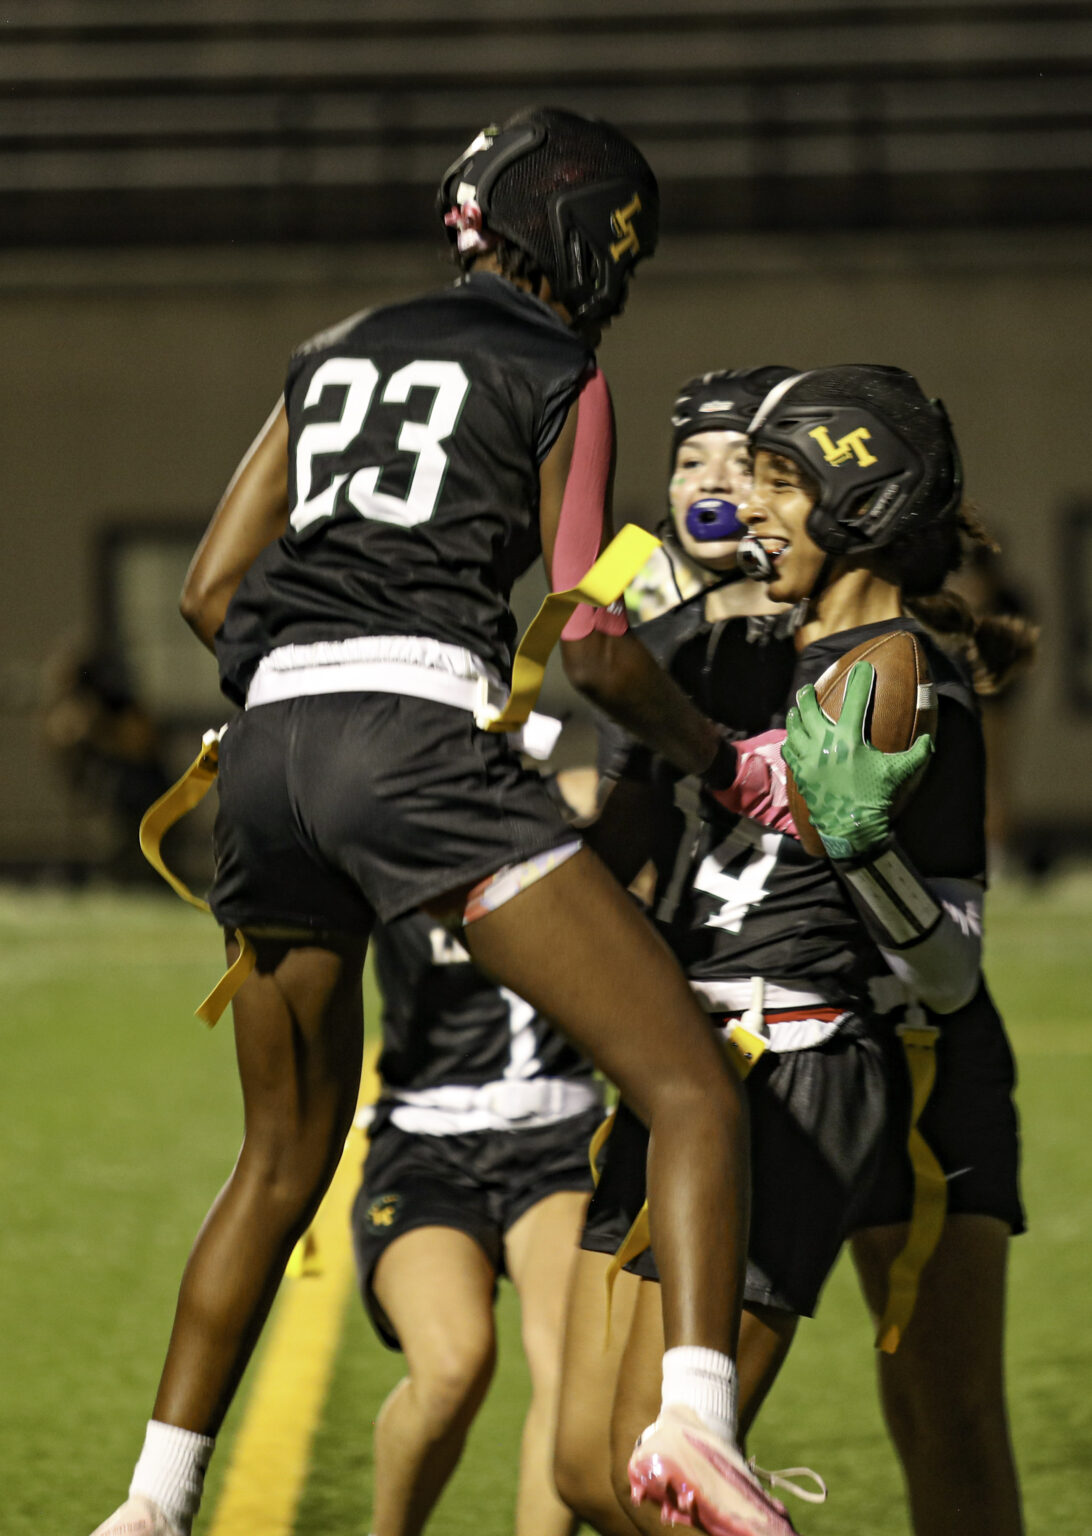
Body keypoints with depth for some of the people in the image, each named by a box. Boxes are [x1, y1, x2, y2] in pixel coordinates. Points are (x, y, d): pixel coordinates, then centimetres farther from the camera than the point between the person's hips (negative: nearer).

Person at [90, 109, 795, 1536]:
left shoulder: (336, 354, 24)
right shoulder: (560, 377, 7)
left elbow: (211, 589, 22)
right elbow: (590, 642, 0)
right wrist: (715, 756, 14)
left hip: (267, 746, 7)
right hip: (416, 737, -7)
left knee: (283, 1159, 22)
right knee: (691, 1085, -9)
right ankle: (693, 1415, -32)